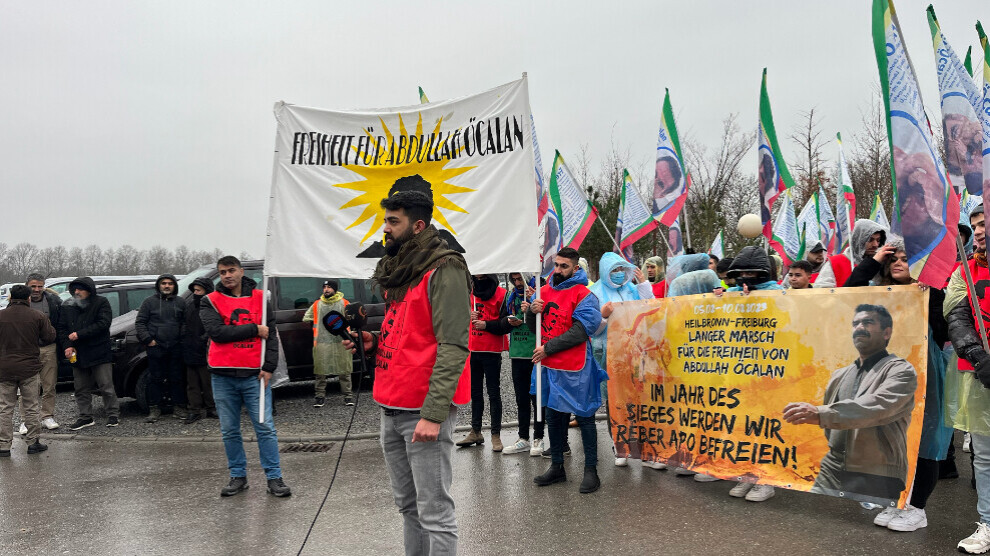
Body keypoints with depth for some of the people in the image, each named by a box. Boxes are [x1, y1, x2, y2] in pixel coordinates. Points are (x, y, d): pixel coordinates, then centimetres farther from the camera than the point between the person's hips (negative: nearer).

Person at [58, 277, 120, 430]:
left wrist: (79, 334, -17)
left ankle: (113, 415, 9)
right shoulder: (67, 306, 10)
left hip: (99, 353, -5)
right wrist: (67, 346, -7)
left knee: (106, 387, -1)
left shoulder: (101, 303, -5)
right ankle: (85, 417, 22)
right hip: (77, 355, 5)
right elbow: (61, 328, 9)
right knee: (81, 389, 11)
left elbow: (103, 324, -15)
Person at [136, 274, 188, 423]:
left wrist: (183, 338, 2)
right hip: (156, 347, -2)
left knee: (177, 378, 6)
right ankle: (154, 409, 8)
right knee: (155, 379, 1)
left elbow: (186, 322, 14)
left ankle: (179, 407, 14)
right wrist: (147, 339, -4)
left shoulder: (180, 302, 12)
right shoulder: (149, 302, 6)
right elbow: (139, 322, 5)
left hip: (176, 347, 2)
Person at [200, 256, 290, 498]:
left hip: (255, 375, -1)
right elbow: (217, 332, -12)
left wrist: (268, 367, -6)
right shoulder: (210, 302, 4)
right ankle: (238, 476, 23)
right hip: (223, 377, 1)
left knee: (265, 427, -2)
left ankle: (274, 477, 7)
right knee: (229, 431, 9)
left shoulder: (260, 298, 6)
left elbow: (271, 335, 3)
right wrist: (254, 329, -11)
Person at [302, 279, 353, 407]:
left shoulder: (344, 303, 5)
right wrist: (319, 323, 9)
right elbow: (306, 318, 19)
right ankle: (320, 396, 13)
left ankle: (348, 395, 10)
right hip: (321, 343, 2)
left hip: (340, 343, -2)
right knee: (320, 372, 3)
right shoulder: (317, 304, 12)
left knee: (344, 371, 2)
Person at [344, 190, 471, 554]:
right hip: (391, 408, 9)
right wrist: (373, 343, 7)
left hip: (424, 411, -9)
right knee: (407, 506, 17)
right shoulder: (396, 271, 17)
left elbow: (453, 346, -18)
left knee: (434, 511, -3)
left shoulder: (444, 270, -11)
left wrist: (433, 414, -22)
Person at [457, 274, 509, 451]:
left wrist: (486, 325, -19)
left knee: (493, 393, 0)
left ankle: (496, 435, 7)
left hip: (492, 351, -6)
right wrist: (467, 314, -2)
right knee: (475, 391, 14)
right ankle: (475, 432, 23)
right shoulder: (470, 292, 10)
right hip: (473, 350, 6)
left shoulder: (501, 294, -8)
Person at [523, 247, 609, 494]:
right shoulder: (545, 290, 9)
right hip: (549, 366, 7)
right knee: (553, 416, 16)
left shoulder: (583, 295, -11)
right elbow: (537, 327, 16)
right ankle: (557, 467, 29)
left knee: (584, 418, 3)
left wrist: (548, 348, -17)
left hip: (575, 368, -7)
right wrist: (532, 311, -7)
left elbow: (580, 331, -19)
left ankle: (591, 471, 12)